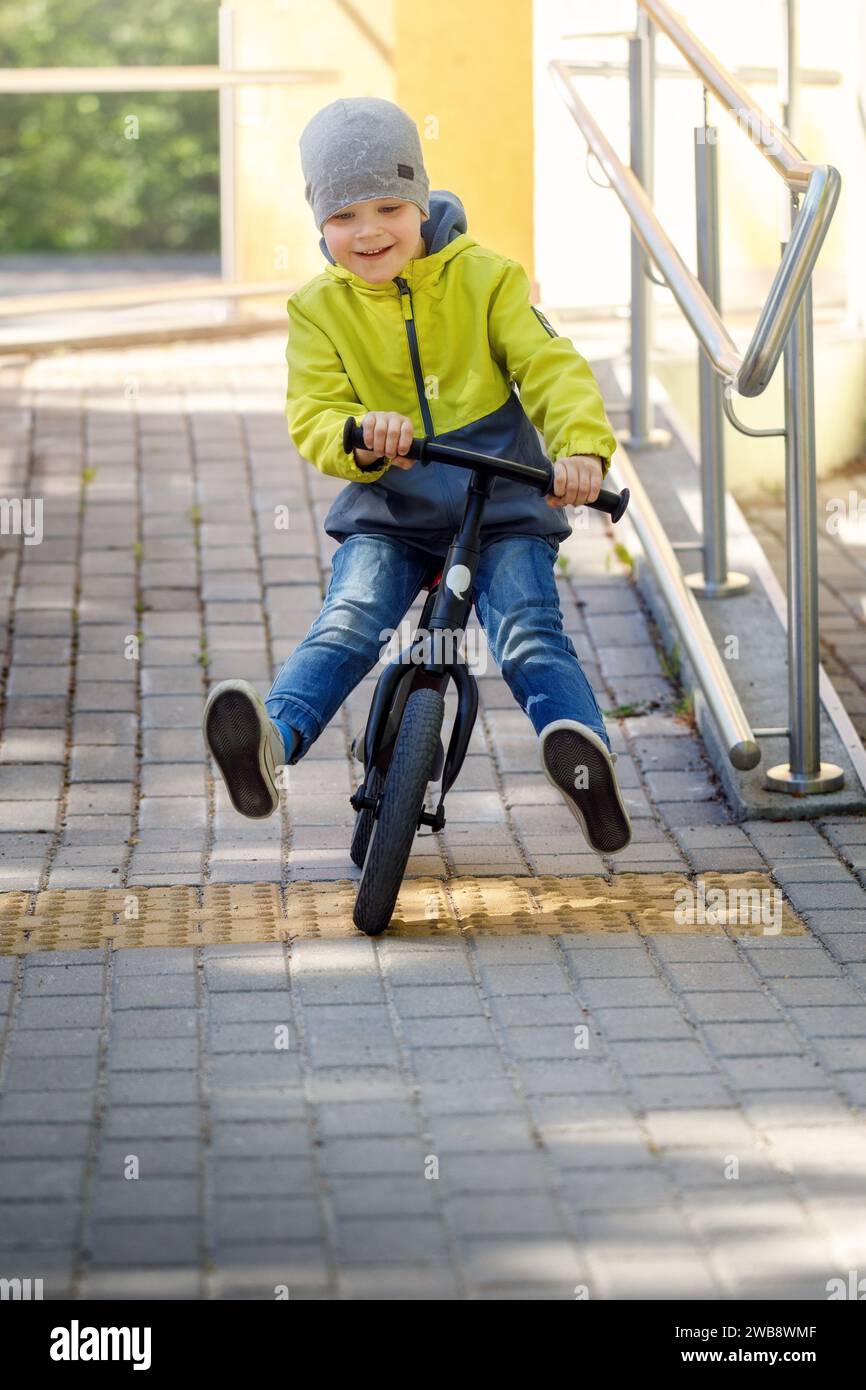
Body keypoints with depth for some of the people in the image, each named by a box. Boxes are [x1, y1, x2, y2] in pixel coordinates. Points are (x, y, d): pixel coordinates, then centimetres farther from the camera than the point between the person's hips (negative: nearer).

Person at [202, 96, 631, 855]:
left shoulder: (484, 279, 1)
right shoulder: (320, 309, 4)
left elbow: (552, 366, -8)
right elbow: (313, 416, -5)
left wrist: (581, 446, -30)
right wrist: (360, 438, -31)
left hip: (503, 507, -1)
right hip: (388, 513, 1)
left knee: (529, 634, -23)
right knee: (345, 627, -23)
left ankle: (584, 755, -39)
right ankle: (270, 744, -44)